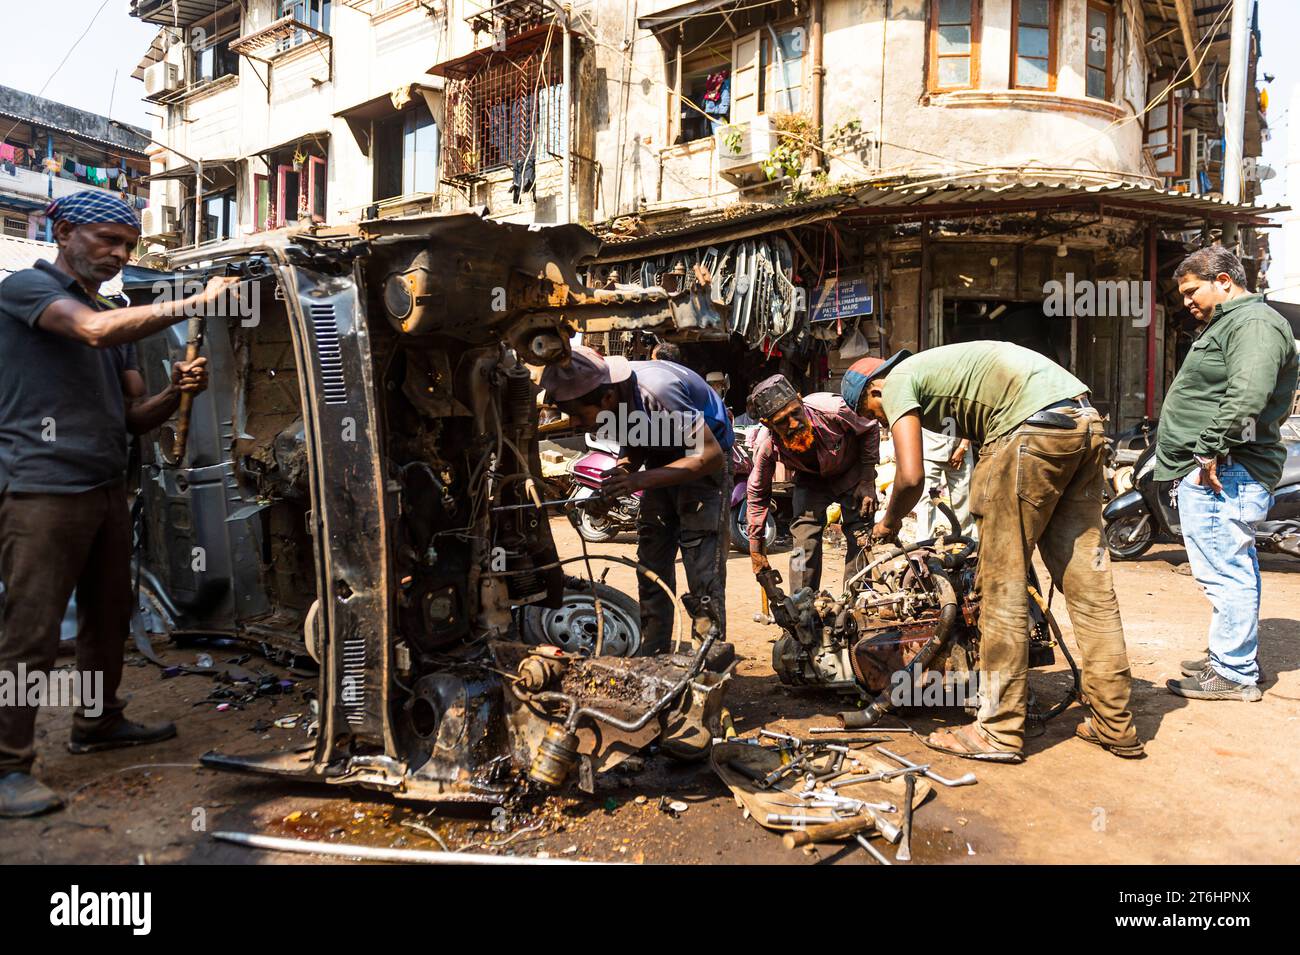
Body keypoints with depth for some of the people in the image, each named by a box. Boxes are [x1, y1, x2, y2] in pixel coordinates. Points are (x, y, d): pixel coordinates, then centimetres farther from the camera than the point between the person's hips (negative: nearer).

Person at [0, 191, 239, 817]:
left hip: (105, 489, 8)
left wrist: (176, 393, -6)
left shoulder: (118, 317, 18)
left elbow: (133, 418, 14)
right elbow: (93, 330, -25)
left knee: (109, 616, 15)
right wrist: (192, 302, -23)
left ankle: (97, 724, 32)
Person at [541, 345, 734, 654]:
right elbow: (634, 451, 5)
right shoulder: (612, 403, -12)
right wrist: (616, 481, -17)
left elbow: (713, 455, -31)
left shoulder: (654, 392, -36)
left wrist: (640, 480, -36)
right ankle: (651, 655, 18)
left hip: (705, 464, -7)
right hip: (663, 458, 8)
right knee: (651, 568, 8)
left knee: (703, 574, -12)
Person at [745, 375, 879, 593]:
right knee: (804, 540, -13)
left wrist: (867, 482, -15)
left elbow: (870, 429, -14)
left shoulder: (832, 409, -37)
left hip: (850, 471, -1)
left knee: (860, 540, -7)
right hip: (810, 478, 1)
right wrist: (755, 544, -9)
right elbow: (757, 491, -12)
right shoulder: (766, 445, -30)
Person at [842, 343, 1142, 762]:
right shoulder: (936, 367, 31)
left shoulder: (898, 381, 5)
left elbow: (911, 477, -7)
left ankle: (999, 731, 6)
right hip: (1085, 420, 10)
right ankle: (1114, 725, 21)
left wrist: (888, 521, 13)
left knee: (1001, 584, -2)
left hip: (1034, 427, -10)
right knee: (1087, 578, 12)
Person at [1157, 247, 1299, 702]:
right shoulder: (1226, 323, 24)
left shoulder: (1254, 323, -11)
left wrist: (1210, 449, -24)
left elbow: (1247, 395, -26)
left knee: (1225, 572, -7)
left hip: (1222, 473, -11)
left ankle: (1234, 674, 1)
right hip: (1207, 472, 11)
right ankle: (1234, 655, 28)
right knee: (1235, 569, 17)